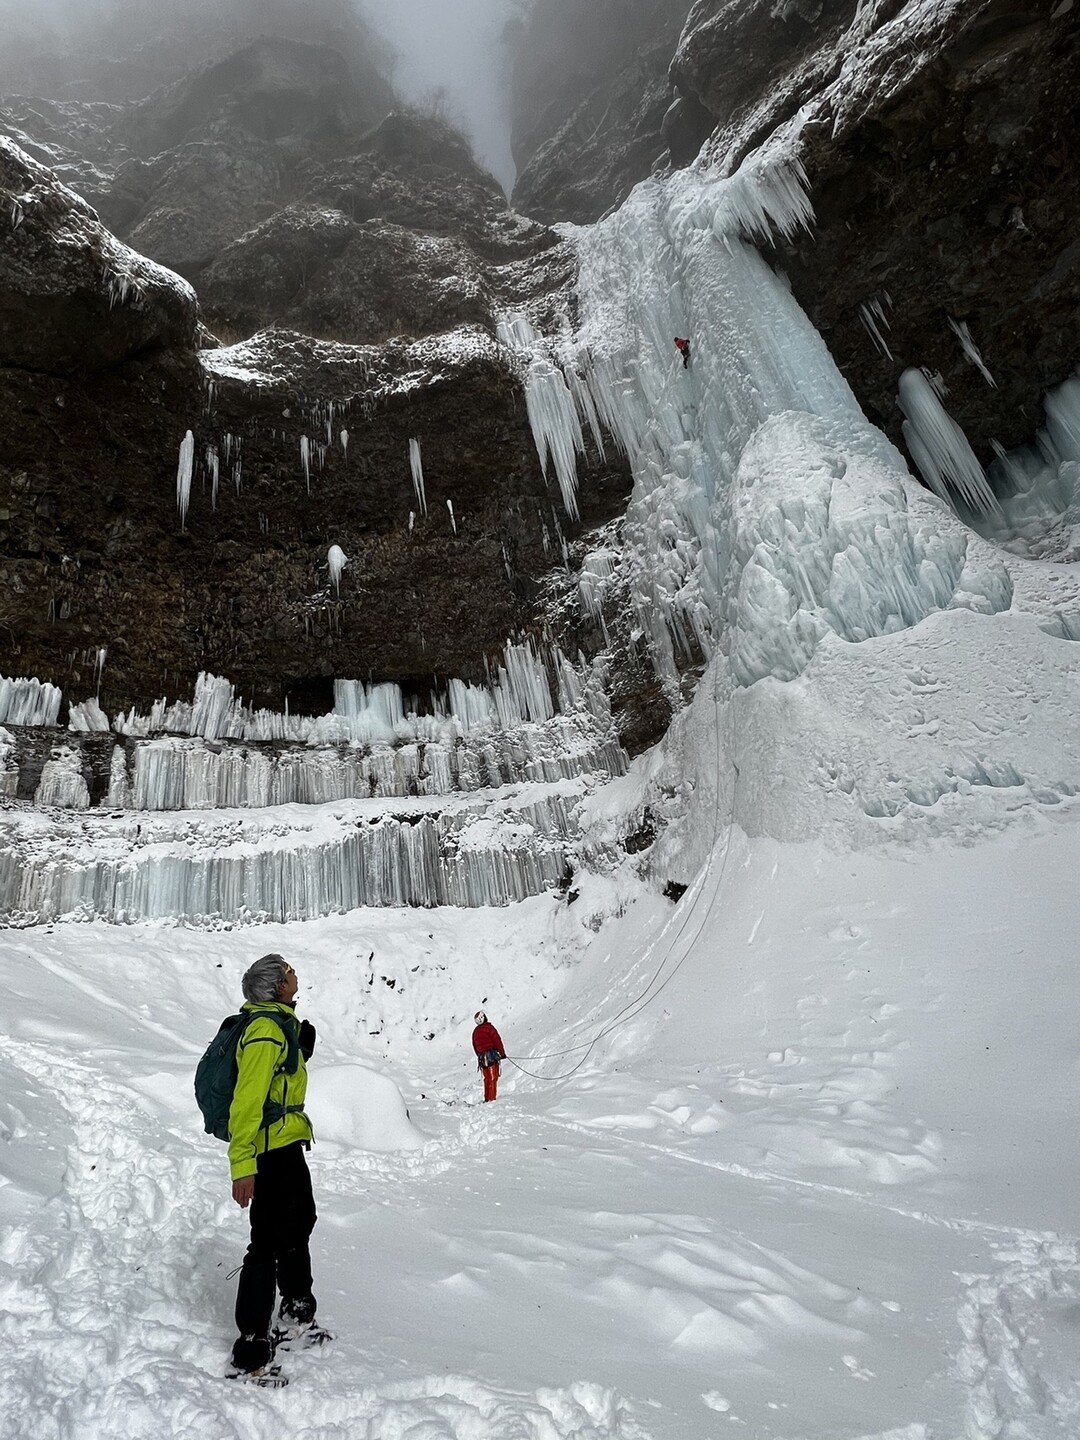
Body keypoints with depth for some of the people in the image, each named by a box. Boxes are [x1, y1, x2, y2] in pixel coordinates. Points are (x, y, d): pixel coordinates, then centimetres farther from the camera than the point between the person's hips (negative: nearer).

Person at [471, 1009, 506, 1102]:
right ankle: (492, 1098, -11)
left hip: (481, 1057, 6)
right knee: (493, 1078, -5)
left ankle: (486, 1098, 12)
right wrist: (502, 1053, -3)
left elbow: (474, 1046, 19)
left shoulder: (475, 1031, 14)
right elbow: (497, 1040, -9)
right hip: (491, 1055, -6)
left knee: (487, 1079, 13)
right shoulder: (488, 1027, -7)